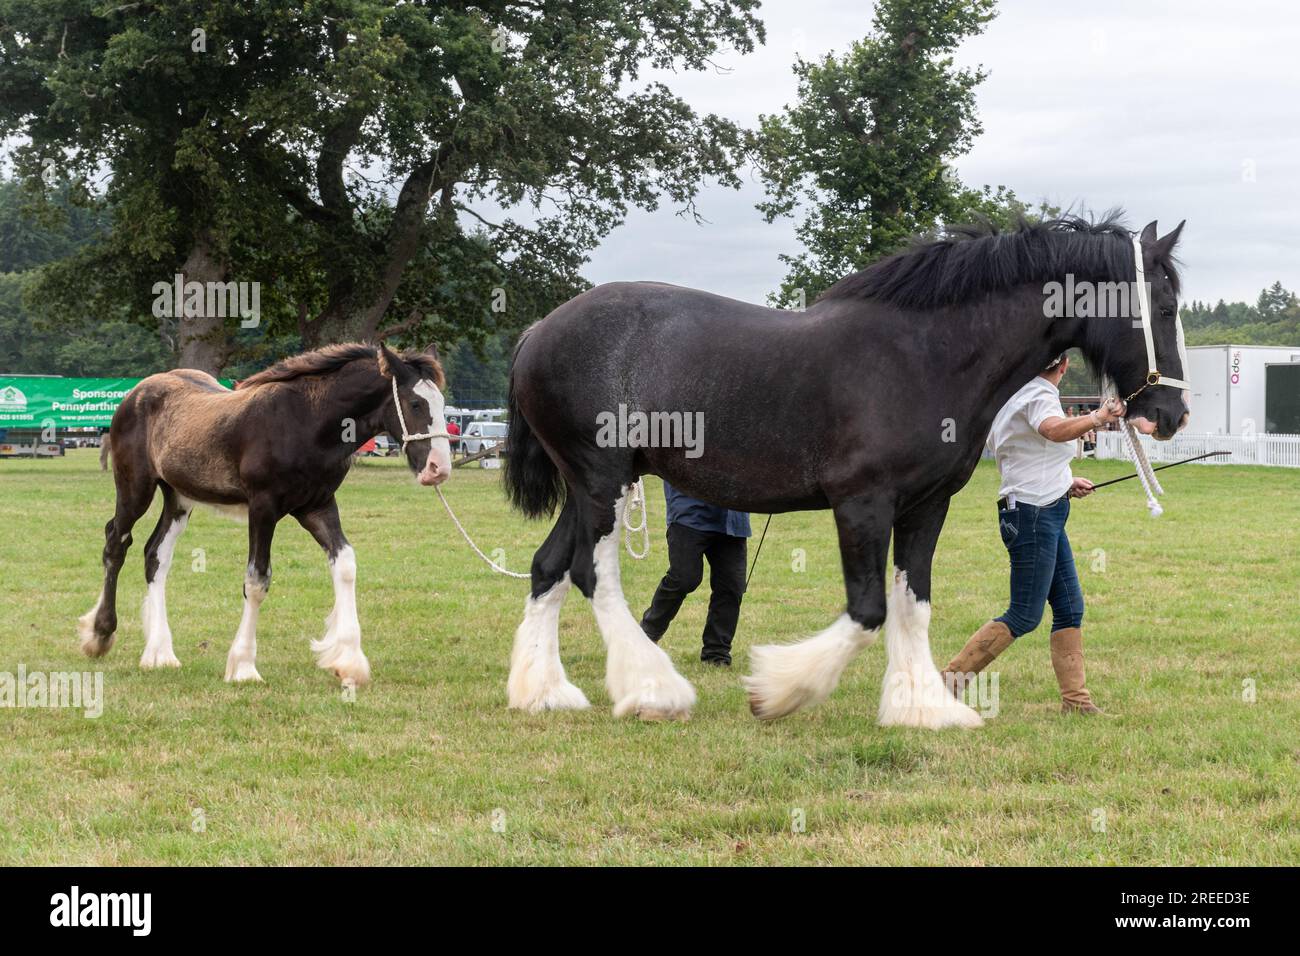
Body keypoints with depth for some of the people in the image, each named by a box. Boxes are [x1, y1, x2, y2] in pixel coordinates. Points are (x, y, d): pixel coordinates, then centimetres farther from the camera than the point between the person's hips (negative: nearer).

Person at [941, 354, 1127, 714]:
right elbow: (1055, 430, -38)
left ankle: (1075, 699, 12)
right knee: (1024, 616, -7)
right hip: (1034, 514, -10)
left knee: (1070, 607, 10)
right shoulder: (1039, 396, -14)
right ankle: (950, 680, -5)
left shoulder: (1026, 393, 15)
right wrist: (1096, 418, -49)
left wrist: (1065, 483, 26)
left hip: (1047, 515, 10)